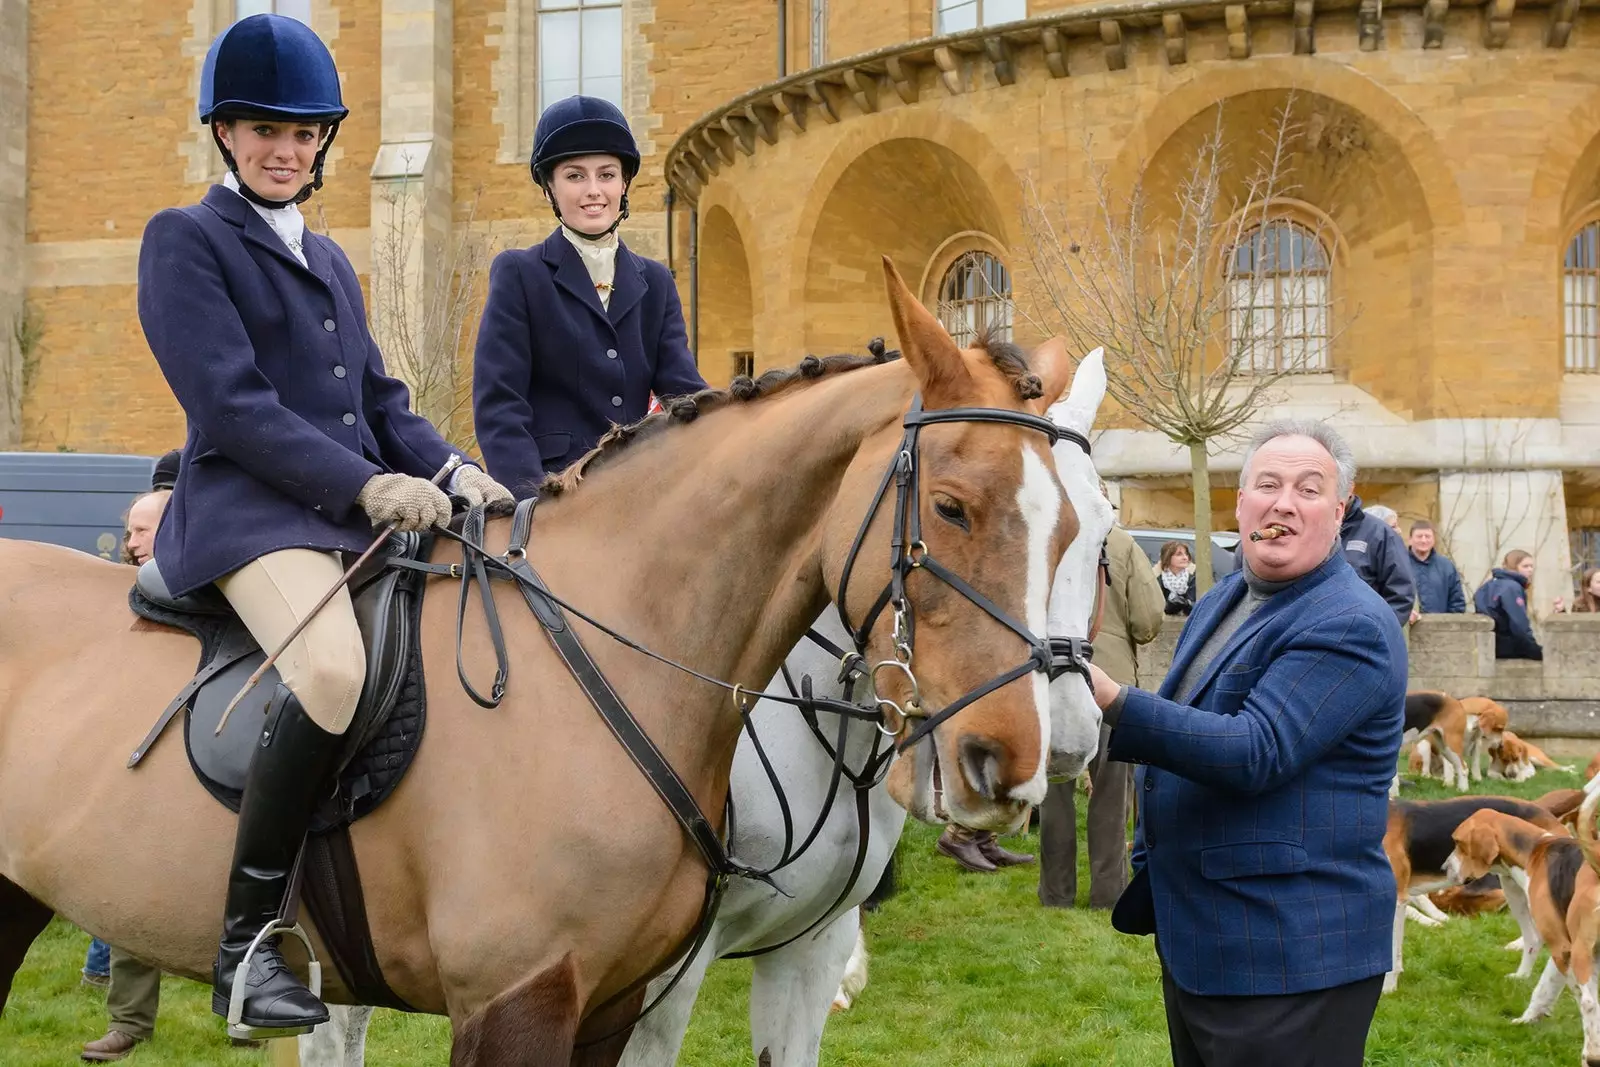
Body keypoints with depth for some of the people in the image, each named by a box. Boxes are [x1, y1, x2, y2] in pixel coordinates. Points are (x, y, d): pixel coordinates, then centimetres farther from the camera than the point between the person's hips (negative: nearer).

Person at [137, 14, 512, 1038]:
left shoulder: (328, 259, 24)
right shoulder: (186, 240, 1)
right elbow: (230, 404, -11)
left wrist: (449, 470, 1)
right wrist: (366, 485, -20)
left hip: (367, 509, 8)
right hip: (248, 507, -8)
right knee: (335, 668, -35)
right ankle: (247, 943, -23)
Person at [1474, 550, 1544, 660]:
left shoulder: (1496, 583, 14)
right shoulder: (1512, 587, -13)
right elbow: (1520, 627, -18)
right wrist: (1539, 652, -11)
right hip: (1500, 645, -9)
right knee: (1549, 652, -5)